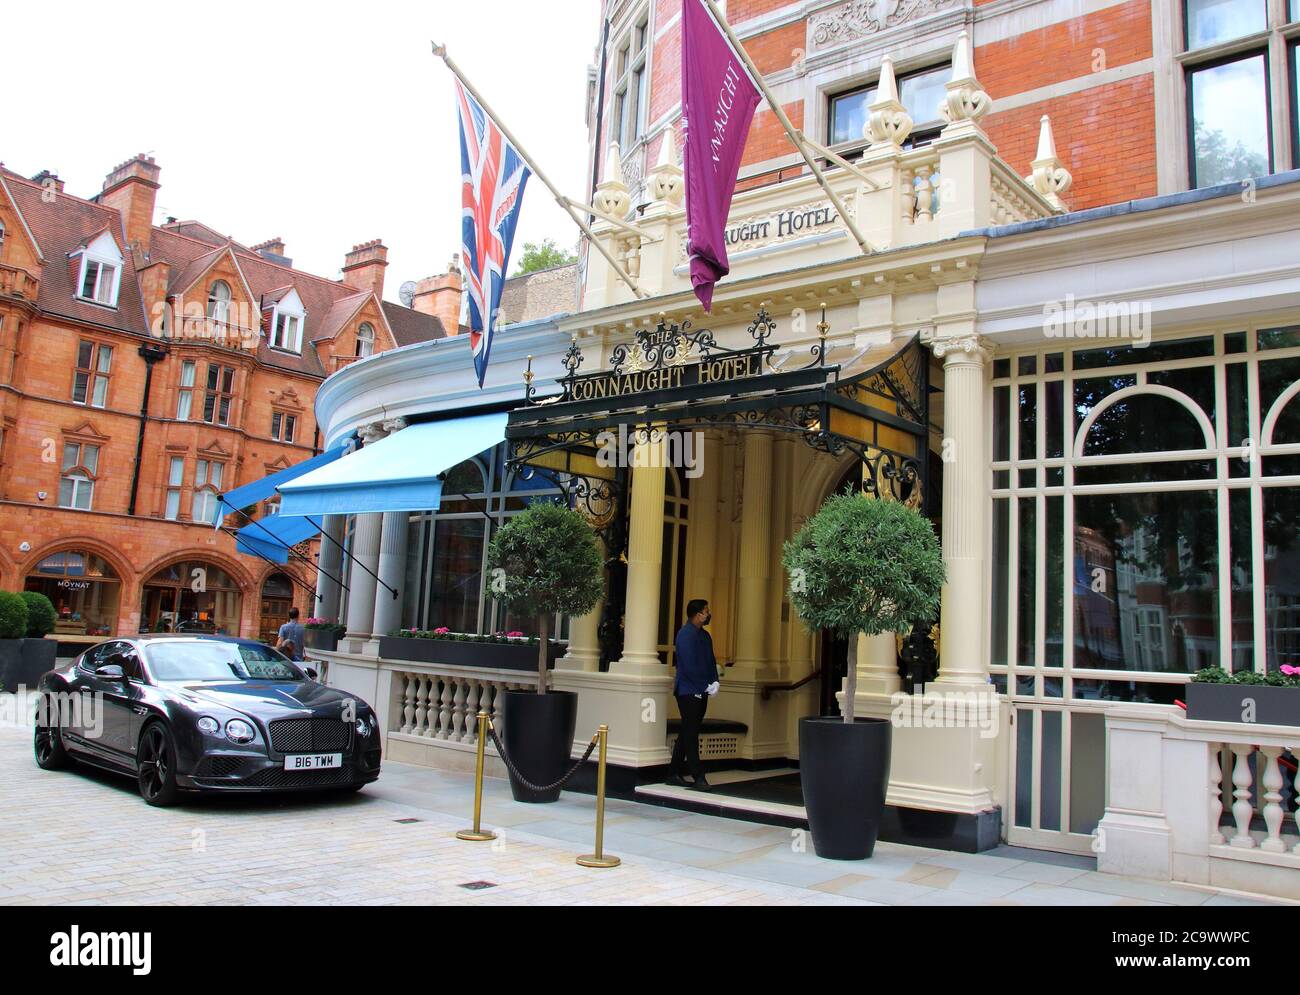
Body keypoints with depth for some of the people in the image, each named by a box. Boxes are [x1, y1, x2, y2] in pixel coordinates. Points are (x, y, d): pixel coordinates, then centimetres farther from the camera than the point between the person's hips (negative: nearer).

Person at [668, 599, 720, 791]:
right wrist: (706, 687, -15)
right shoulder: (685, 634, -14)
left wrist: (715, 682, 0)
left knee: (688, 733, 12)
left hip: (701, 692, 9)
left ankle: (674, 774, 20)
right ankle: (698, 778, -6)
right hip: (688, 691, -9)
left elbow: (711, 662, 16)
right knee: (691, 734, -6)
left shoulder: (705, 635, 14)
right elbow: (689, 666, -19)